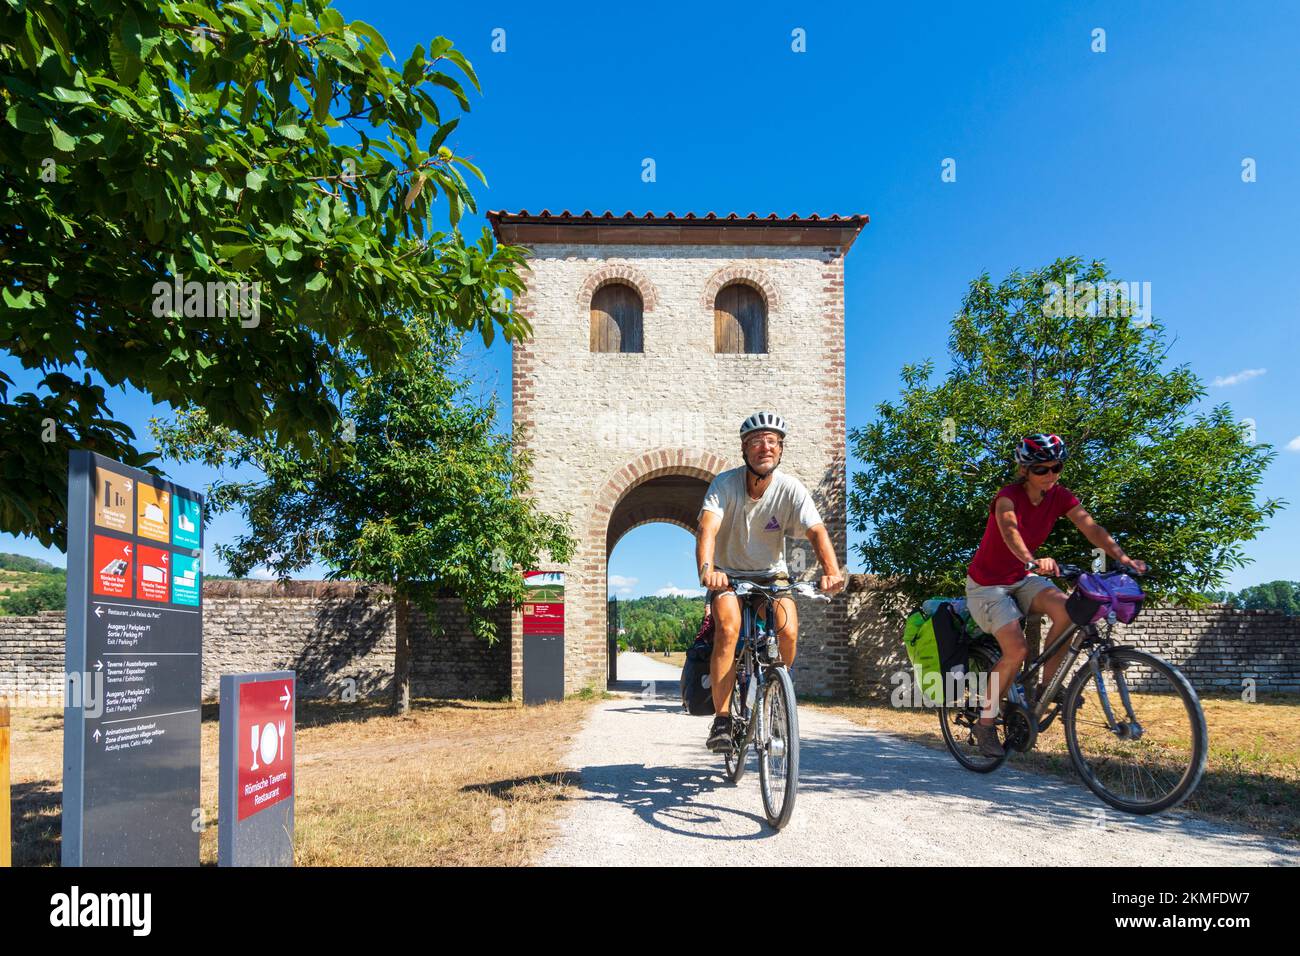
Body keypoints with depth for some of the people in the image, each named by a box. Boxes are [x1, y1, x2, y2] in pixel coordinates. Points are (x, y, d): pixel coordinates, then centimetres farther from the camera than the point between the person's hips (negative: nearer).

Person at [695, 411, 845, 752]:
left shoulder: (791, 488, -15)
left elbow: (817, 531, -26)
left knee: (788, 633, -21)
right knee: (728, 628, -28)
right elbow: (708, 529, -32)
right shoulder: (725, 484, -18)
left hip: (772, 574, 2)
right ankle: (721, 718, -17)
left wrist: (832, 570, -46)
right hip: (728, 574, -1)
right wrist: (707, 569, -53)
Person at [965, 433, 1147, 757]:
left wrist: (1123, 557, -34)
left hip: (1022, 578, 5)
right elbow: (1009, 530, -44)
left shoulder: (1060, 496, -6)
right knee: (1017, 651, -21)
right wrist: (1032, 561, -63)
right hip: (988, 583, -5)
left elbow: (1091, 528, -17)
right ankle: (985, 725, -2)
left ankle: (1045, 686, -6)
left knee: (1066, 609, -26)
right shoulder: (1009, 497, -24)